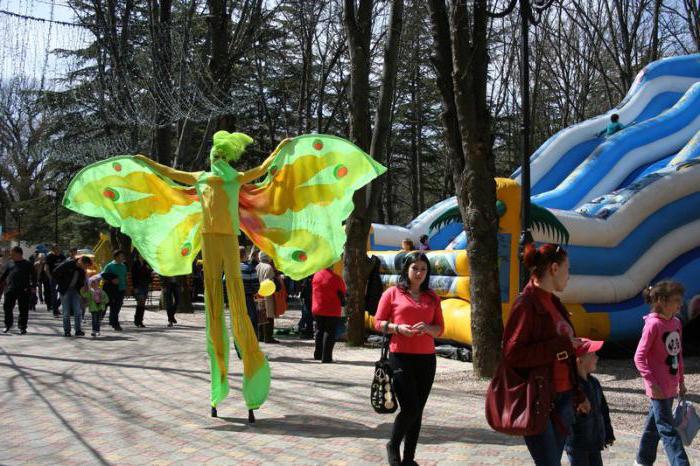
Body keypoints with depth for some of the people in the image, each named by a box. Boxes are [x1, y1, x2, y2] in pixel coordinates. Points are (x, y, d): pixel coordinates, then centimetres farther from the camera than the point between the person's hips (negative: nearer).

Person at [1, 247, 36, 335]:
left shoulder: (28, 264, 5)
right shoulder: (9, 263, 14)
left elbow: (33, 276, 2)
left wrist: (33, 286, -8)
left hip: (24, 290, -3)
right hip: (10, 289, 3)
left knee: (23, 310, 1)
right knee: (7, 307, 2)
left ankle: (22, 327, 10)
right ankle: (8, 325, 22)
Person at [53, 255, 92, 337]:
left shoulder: (82, 270, 4)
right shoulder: (67, 264, -13)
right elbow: (55, 273, -11)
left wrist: (80, 288, 0)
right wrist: (61, 285, -11)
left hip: (75, 291, 5)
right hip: (65, 291, -4)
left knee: (78, 312, -2)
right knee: (66, 312, -1)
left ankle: (78, 330, 3)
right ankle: (66, 331, 7)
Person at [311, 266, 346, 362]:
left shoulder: (316, 275, 0)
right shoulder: (336, 278, -16)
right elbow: (342, 294, -4)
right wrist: (343, 302, 14)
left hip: (317, 310, 5)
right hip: (332, 311, -5)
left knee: (319, 331, 18)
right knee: (329, 332, 1)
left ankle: (318, 354, 26)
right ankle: (326, 357, -2)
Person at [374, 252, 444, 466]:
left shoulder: (432, 297, 12)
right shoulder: (393, 293, 2)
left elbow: (440, 328, 14)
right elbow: (378, 322, 3)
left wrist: (427, 328, -8)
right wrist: (398, 328, -15)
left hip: (426, 359, 4)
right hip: (400, 357, -4)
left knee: (418, 410, 6)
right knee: (410, 408, -9)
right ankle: (393, 446, 18)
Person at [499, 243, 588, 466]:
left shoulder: (553, 303, 13)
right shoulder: (526, 304, -13)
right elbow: (512, 354, -20)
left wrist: (578, 395, 20)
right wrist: (561, 345, -18)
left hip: (562, 397, 8)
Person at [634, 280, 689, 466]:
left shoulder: (676, 322, 6)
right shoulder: (653, 325, -18)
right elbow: (639, 357, -18)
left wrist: (681, 381, 19)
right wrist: (652, 383, -21)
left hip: (671, 386, 8)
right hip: (659, 388, -8)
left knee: (654, 424, 19)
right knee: (668, 430, -3)